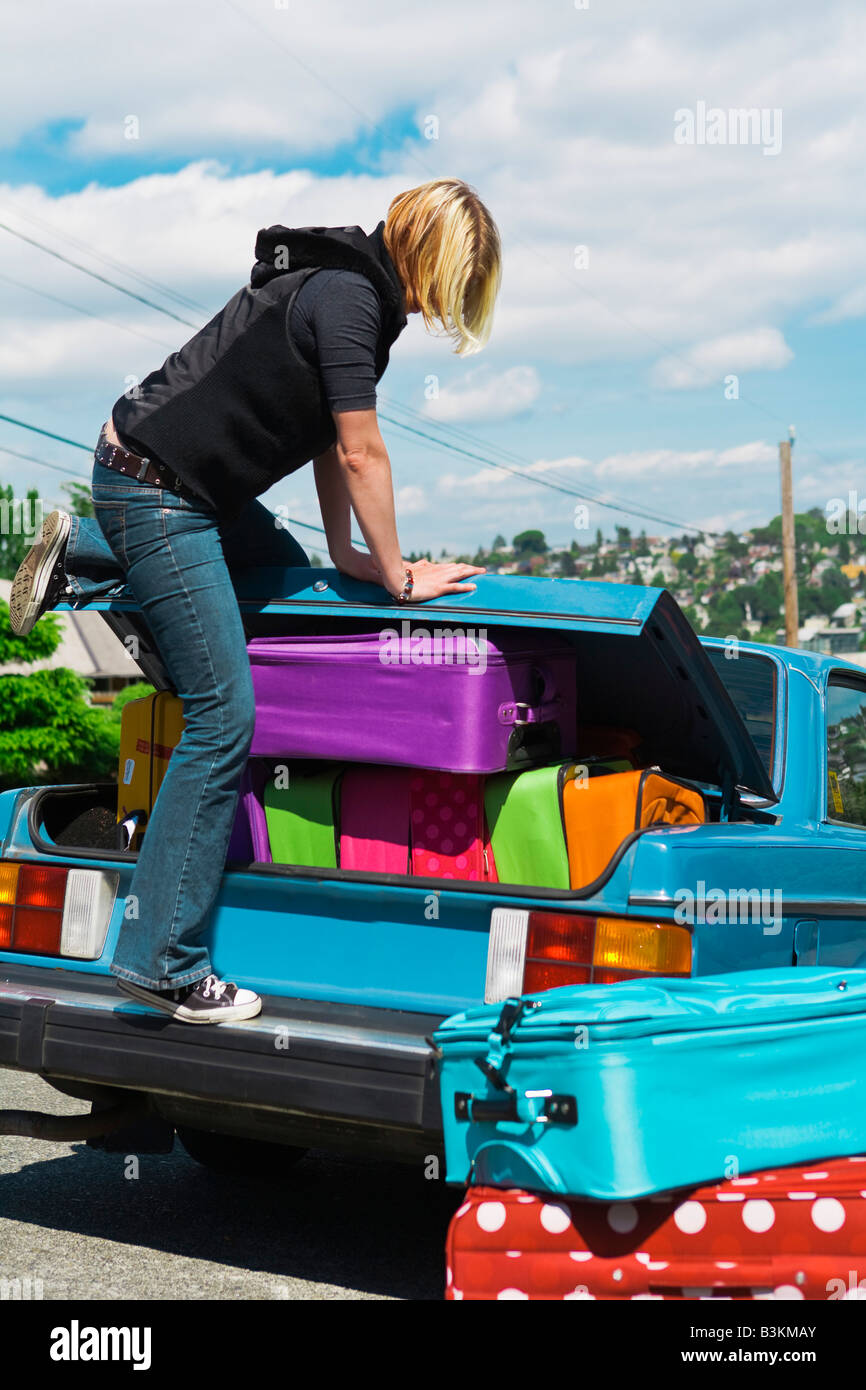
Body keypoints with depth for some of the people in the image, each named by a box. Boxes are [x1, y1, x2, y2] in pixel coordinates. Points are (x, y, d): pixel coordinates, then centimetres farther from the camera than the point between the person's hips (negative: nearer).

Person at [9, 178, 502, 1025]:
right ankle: (162, 961, -6)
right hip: (152, 486, -10)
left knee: (283, 567, 32)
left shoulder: (353, 286, 11)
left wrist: (346, 555, 13)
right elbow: (360, 454, -16)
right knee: (224, 715, -10)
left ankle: (85, 553, 22)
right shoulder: (347, 297, -18)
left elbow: (329, 440, 15)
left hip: (185, 481, 10)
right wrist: (396, 576, -8)